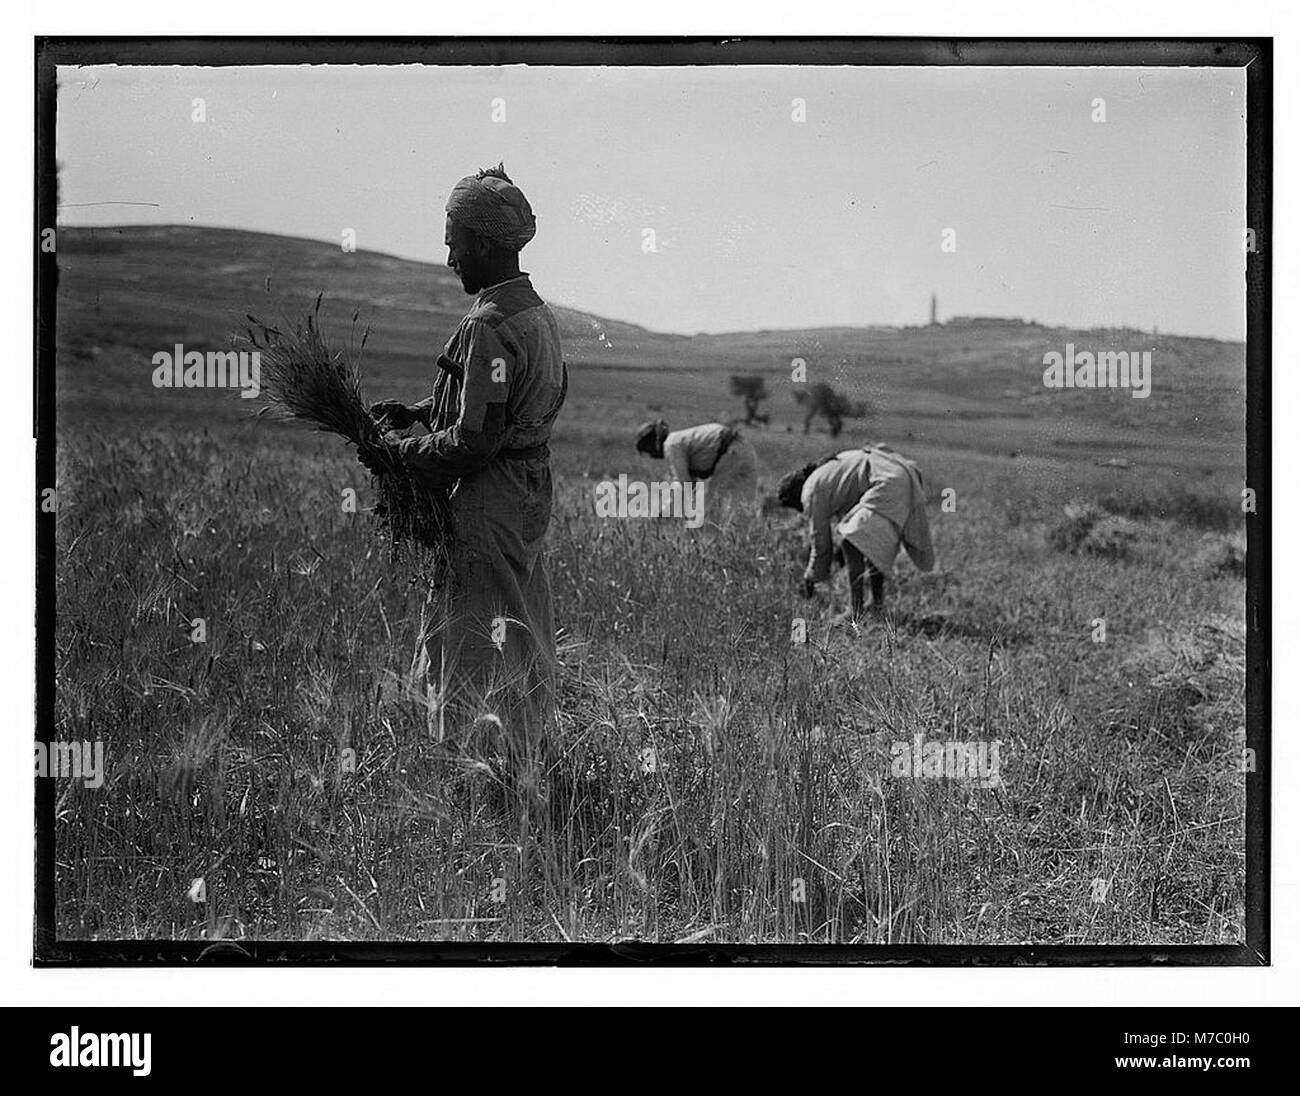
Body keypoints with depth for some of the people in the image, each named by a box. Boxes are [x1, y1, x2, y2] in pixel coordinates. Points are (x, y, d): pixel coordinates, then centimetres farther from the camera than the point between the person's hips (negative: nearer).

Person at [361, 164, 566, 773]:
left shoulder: (487, 328, -21)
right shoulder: (537, 314, 9)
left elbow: (475, 438, -24)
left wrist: (401, 452, -11)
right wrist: (419, 412, 14)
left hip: (489, 501, -10)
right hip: (532, 493, 10)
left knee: (485, 653, -1)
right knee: (527, 640, 18)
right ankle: (533, 763, 29)